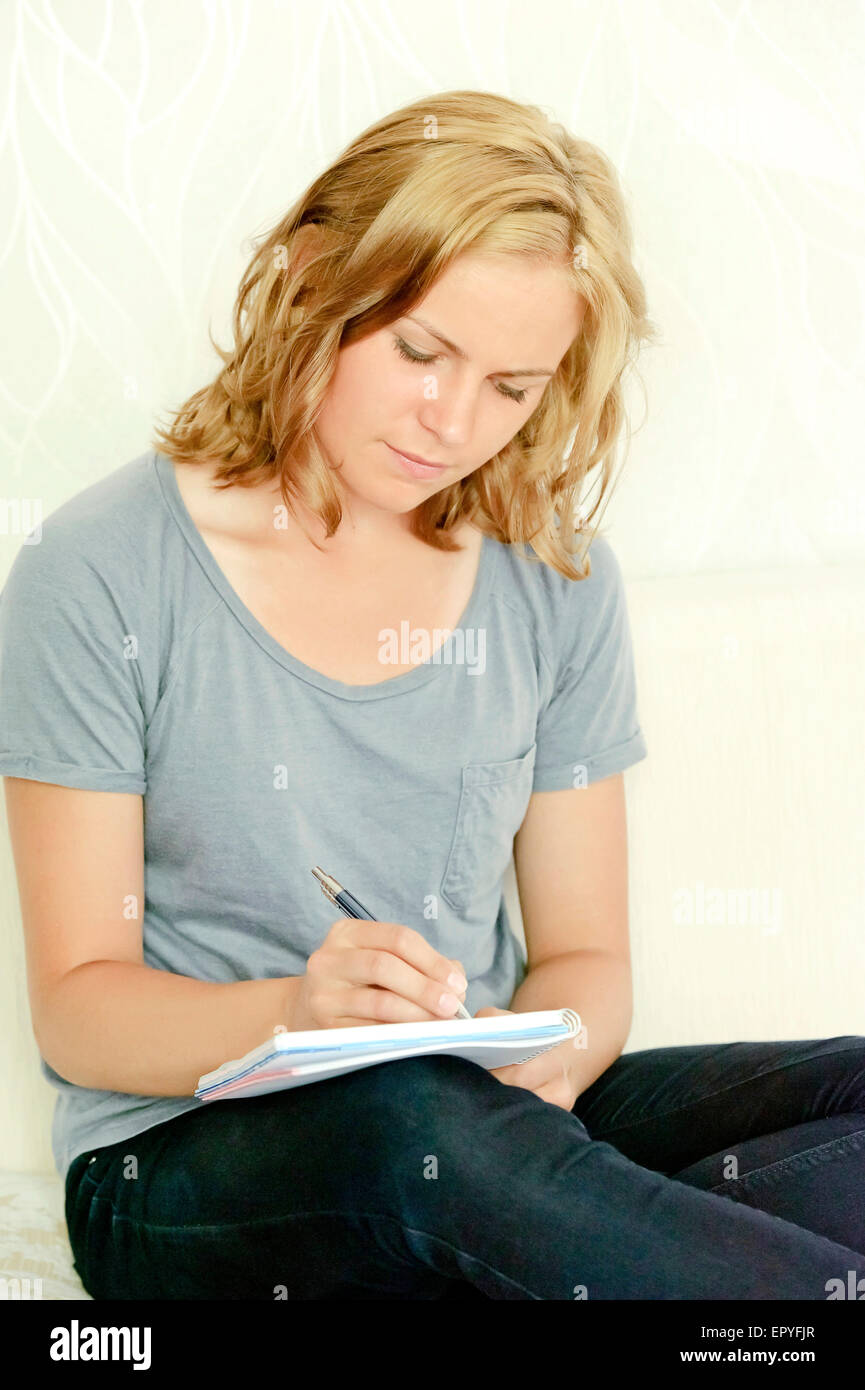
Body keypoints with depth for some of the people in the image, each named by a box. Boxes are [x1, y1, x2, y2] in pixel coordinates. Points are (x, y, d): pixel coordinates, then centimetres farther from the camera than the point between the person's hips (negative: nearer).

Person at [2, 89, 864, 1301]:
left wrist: (536, 1063, -15)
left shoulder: (556, 583, 6)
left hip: (484, 1126, 4)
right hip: (186, 1164, -4)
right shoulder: (103, 577, -6)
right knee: (410, 1118, -39)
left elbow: (583, 955, 8)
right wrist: (294, 1012, -26)